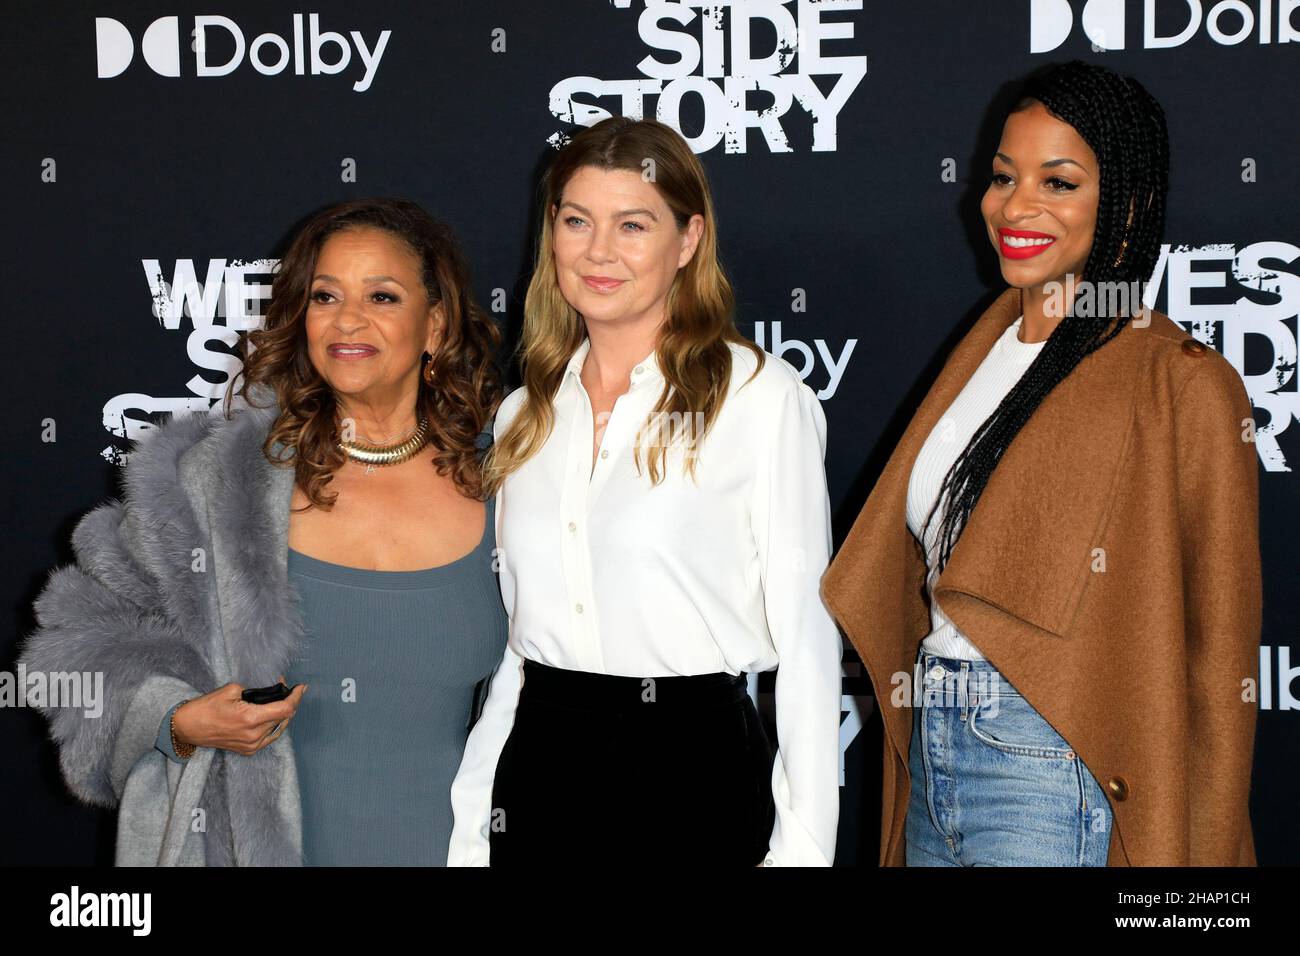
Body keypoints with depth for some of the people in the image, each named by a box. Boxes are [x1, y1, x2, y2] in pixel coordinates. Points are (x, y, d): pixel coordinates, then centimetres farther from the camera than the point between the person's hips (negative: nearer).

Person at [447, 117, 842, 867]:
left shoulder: (764, 399, -9)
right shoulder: (526, 415, 9)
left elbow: (805, 635, -9)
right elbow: (515, 639, 12)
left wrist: (805, 843, -10)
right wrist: (471, 829, 10)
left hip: (694, 770, -4)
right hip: (538, 768, 5)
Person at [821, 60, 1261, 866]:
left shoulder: (1181, 385, -12)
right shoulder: (985, 346, 11)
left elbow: (1217, 658, -10)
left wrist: (1199, 851, -11)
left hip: (1051, 774, -7)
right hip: (931, 751, 7)